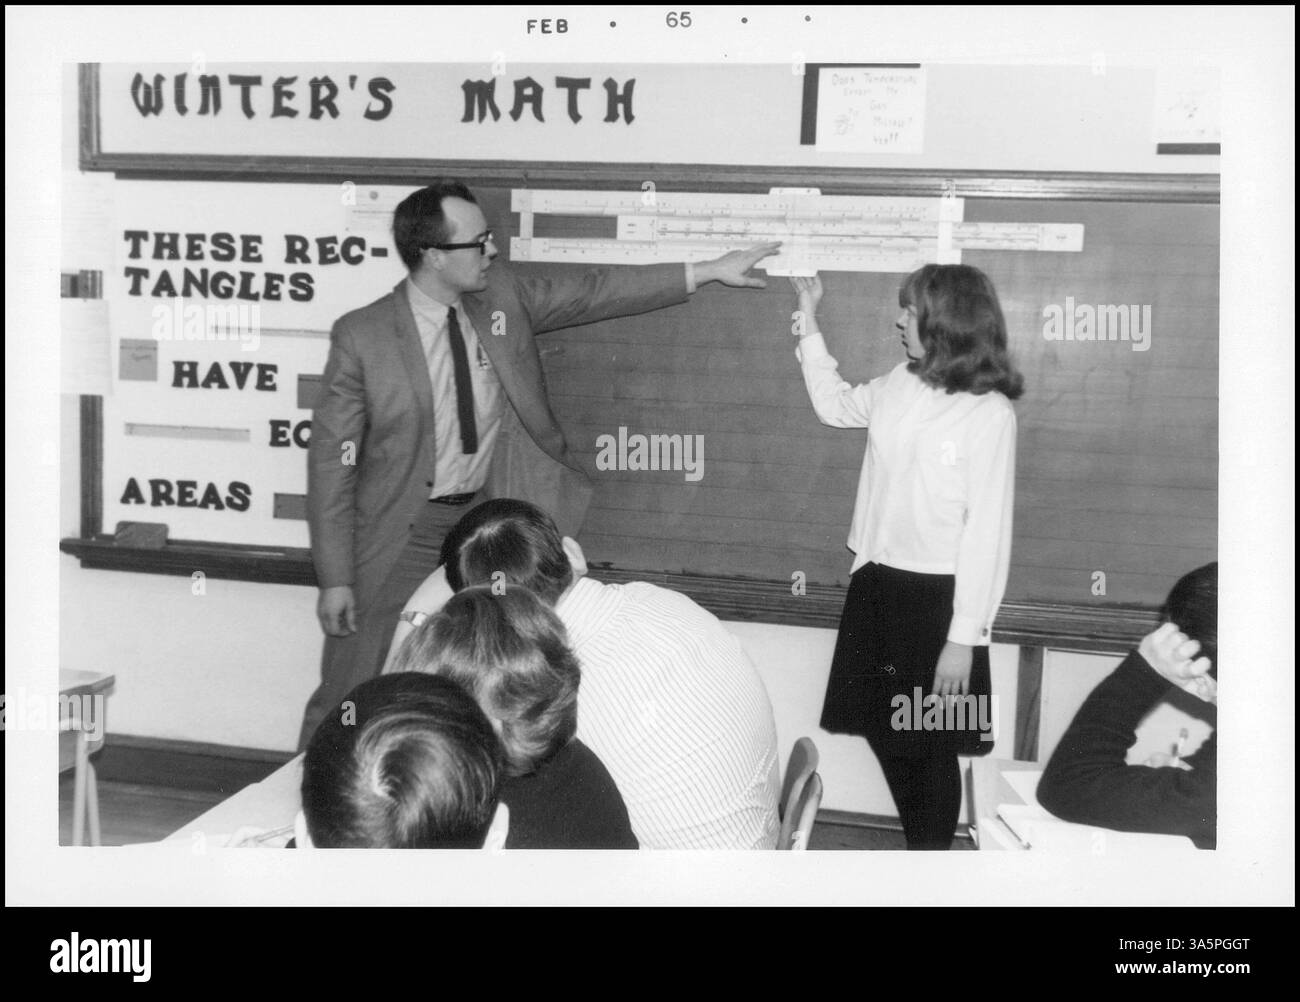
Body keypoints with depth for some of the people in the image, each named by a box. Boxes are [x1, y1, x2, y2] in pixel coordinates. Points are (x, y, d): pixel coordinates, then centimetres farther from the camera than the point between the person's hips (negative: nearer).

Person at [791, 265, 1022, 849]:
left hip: (937, 597, -7)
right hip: (876, 583, 7)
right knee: (883, 731, 15)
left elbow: (987, 532, -16)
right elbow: (836, 406, 24)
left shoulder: (989, 413, -15)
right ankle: (920, 845, 33)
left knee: (930, 748, 7)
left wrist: (963, 636, -17)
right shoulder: (900, 384, 3)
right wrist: (809, 323, 19)